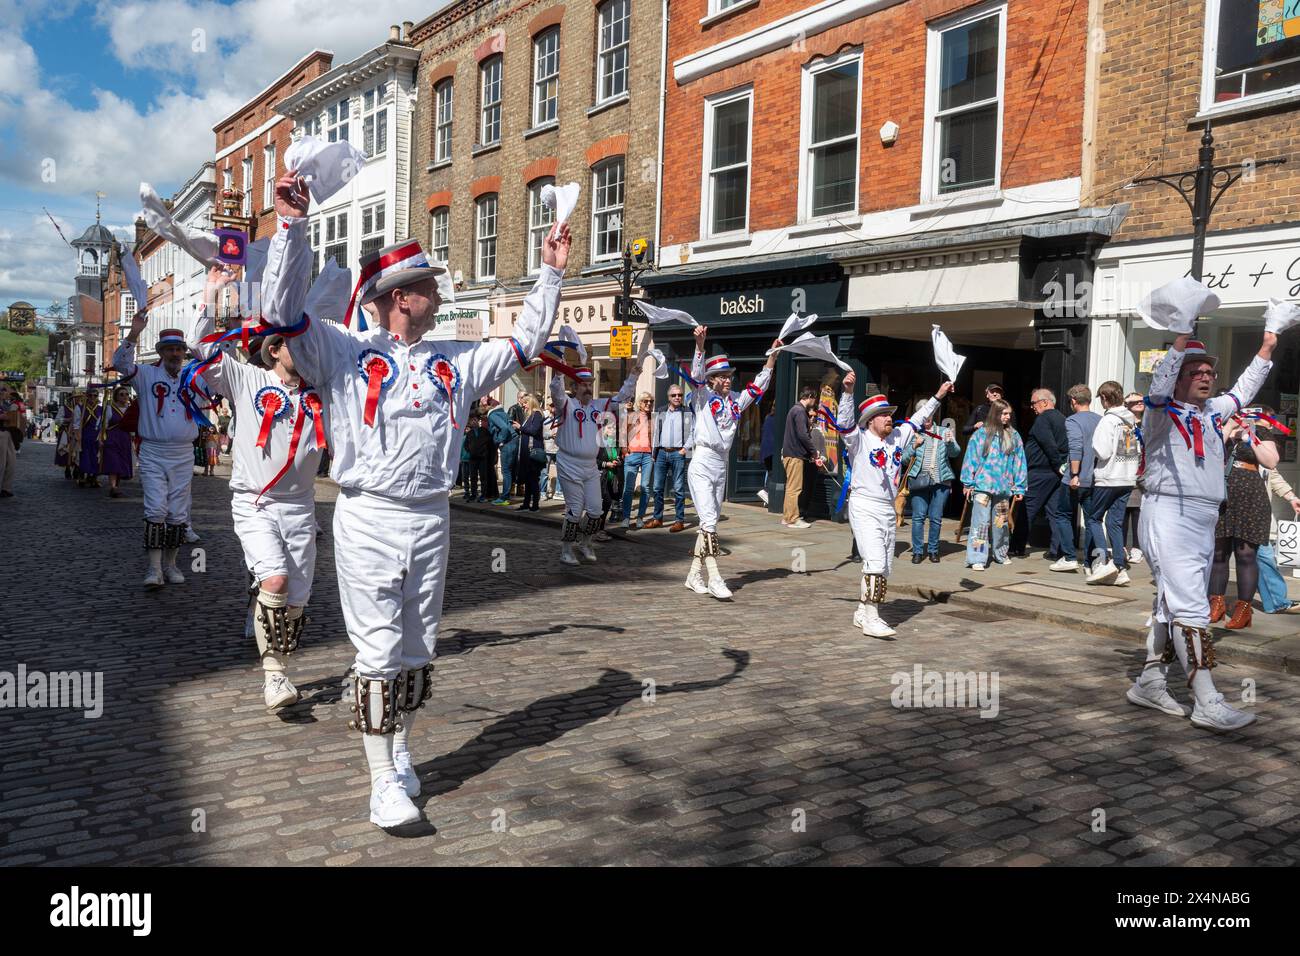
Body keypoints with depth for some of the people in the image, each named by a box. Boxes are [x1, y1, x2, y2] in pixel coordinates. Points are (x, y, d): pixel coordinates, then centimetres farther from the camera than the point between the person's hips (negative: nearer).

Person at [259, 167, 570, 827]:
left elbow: (523, 344, 19)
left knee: (418, 648, 13)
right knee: (379, 650, -3)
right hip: (369, 520, -4)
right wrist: (292, 226, -21)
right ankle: (384, 781, 6)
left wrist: (550, 273, 18)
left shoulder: (454, 362, 13)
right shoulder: (344, 353, 0)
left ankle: (400, 749, 31)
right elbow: (283, 311, -12)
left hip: (430, 520, 5)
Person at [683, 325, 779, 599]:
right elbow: (697, 374, -19)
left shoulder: (735, 400, 12)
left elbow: (760, 384, 17)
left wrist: (773, 355, 9)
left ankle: (694, 574, 17)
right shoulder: (702, 396, -3)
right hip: (702, 464, -7)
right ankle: (714, 578, -17)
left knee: (710, 521, 9)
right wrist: (700, 344, -33)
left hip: (722, 466, 7)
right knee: (709, 520, -14)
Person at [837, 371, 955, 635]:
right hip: (864, 508, -8)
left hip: (888, 510, 8)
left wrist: (938, 396, 26)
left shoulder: (898, 436, 11)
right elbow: (844, 421, -24)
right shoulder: (859, 439, -8)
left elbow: (916, 420, 24)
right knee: (875, 563, -16)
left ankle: (863, 612, 22)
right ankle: (870, 619, -13)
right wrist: (848, 391, -37)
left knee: (885, 567, 10)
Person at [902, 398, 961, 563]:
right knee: (918, 517, -5)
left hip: (940, 480, 1)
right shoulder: (913, 433, 9)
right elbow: (904, 459, 4)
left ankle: (933, 551, 13)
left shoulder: (944, 432, 11)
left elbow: (955, 453, -2)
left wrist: (950, 442, -22)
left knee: (936, 518, 3)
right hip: (919, 480, -1)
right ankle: (917, 551, 1)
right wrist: (914, 446, -12)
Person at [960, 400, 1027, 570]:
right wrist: (968, 483, -3)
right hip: (982, 485, -3)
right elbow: (971, 458, 0)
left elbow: (1019, 462, 8)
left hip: (1004, 487, 3)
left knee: (1001, 522, 15)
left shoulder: (1013, 436, 7)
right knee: (981, 521, -9)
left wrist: (1019, 487, 6)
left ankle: (1000, 554, 32)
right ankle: (977, 559, -9)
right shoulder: (981, 433, -2)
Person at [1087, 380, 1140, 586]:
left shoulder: (1108, 421, -14)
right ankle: (1120, 568, 7)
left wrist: (1093, 449, 1)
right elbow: (1140, 449, 11)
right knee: (1115, 521, 10)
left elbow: (1102, 452, -19)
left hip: (1108, 478, -6)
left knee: (1094, 517, 8)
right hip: (1128, 478, 6)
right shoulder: (1133, 420, 8)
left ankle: (1103, 560, -5)